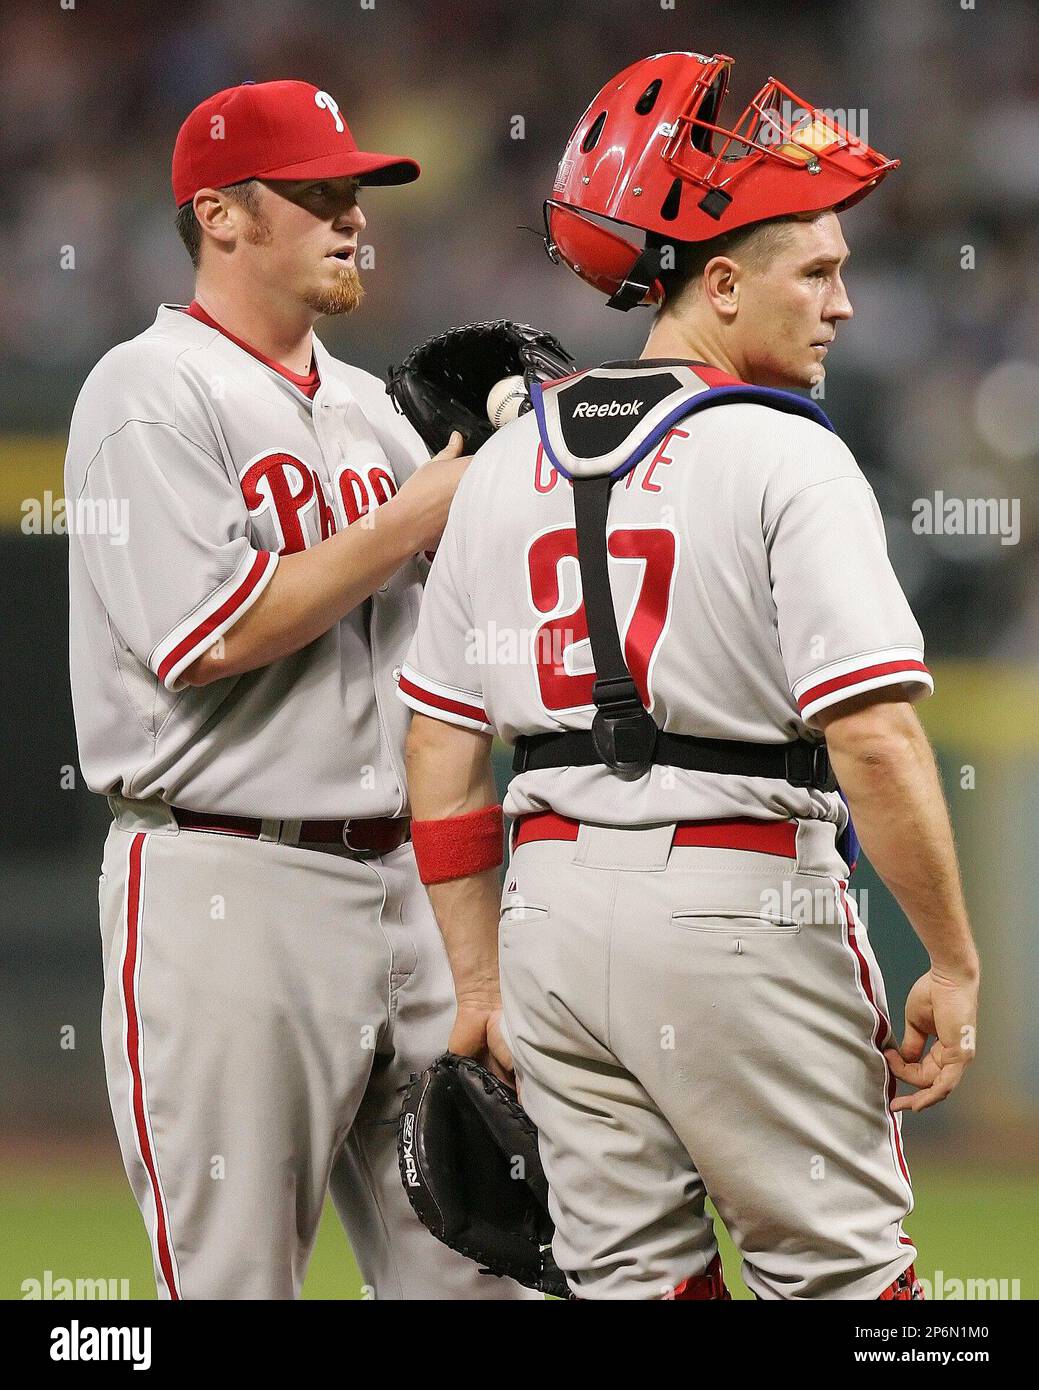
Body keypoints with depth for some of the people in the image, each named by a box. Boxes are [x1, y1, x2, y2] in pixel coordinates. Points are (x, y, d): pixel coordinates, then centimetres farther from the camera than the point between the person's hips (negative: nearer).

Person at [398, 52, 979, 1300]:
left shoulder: (507, 464, 11)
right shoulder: (784, 458, -10)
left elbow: (439, 744, 13)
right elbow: (873, 740, -18)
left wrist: (480, 982, 17)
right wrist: (954, 964, -10)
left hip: (553, 904, 6)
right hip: (740, 903, -6)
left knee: (630, 1277, 10)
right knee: (842, 1274, 2)